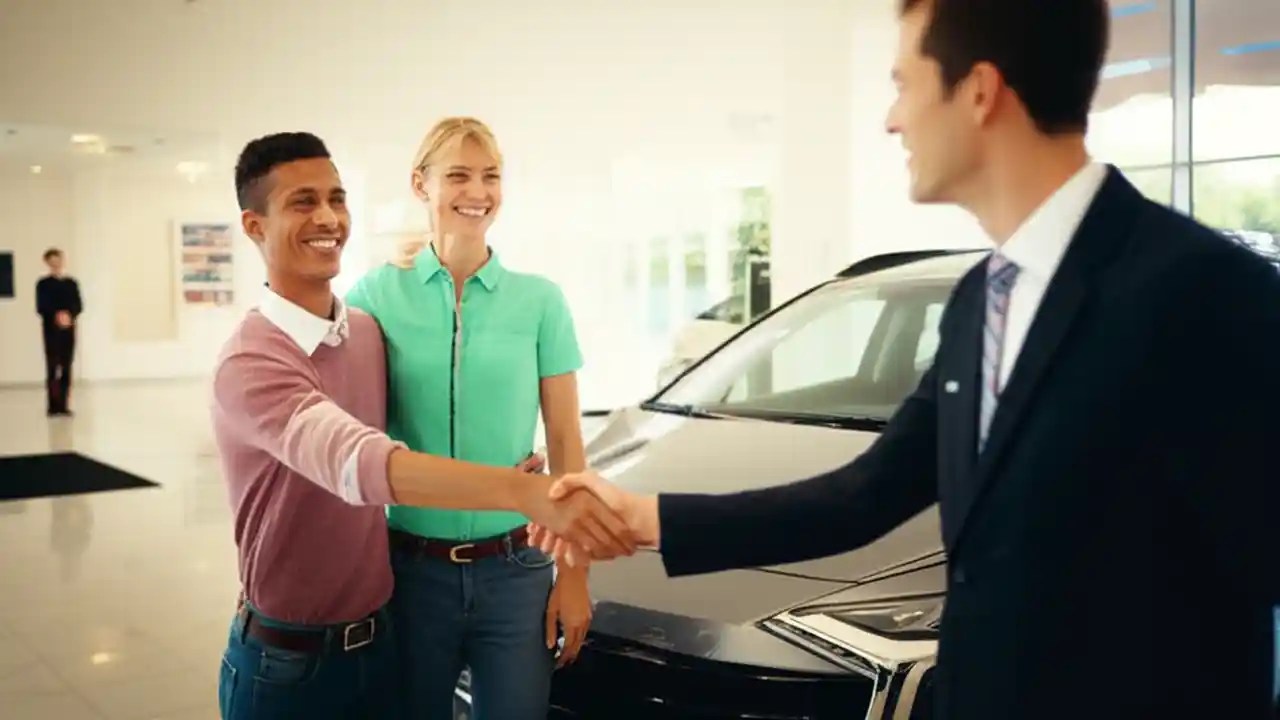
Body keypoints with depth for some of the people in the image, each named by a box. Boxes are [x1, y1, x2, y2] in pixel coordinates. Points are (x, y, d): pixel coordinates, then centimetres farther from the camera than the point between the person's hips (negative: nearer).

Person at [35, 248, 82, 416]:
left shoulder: (72, 283, 11)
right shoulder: (43, 284, 1)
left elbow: (79, 306, 5)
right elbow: (40, 308, -5)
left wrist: (69, 315, -15)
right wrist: (56, 316, -22)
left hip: (69, 329, 3)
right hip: (51, 329, -3)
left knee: (66, 367, 4)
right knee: (52, 367, -4)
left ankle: (64, 404, 8)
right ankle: (53, 405, -1)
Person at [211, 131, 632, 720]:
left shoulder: (368, 331, 3)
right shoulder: (250, 362, -21)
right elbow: (357, 464, -37)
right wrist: (525, 492, -50)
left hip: (376, 640, 6)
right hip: (285, 661, -6)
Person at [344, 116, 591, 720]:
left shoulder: (540, 299, -1)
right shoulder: (376, 295, -3)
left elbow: (565, 443, 2)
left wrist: (574, 573, 0)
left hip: (514, 571, 0)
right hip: (411, 570, 0)